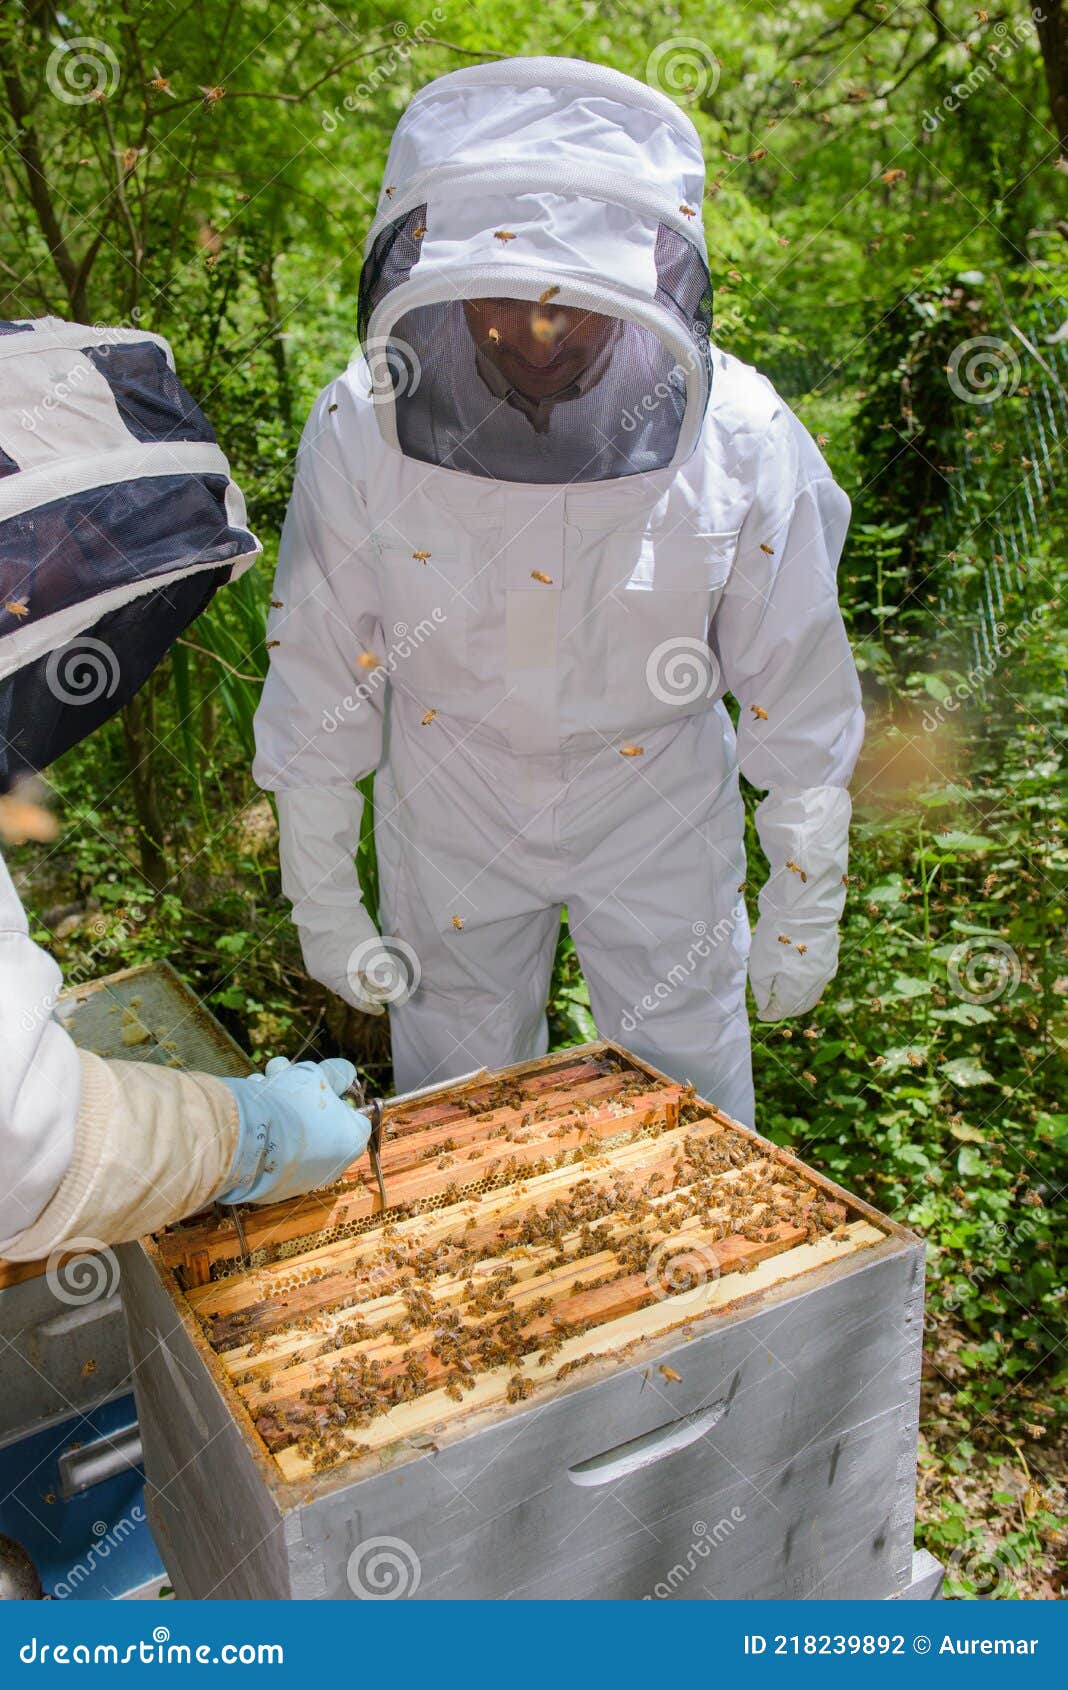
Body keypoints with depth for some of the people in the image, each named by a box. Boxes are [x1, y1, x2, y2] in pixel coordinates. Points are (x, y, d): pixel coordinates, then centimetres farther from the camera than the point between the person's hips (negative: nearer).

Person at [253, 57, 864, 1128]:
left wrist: (808, 895, -4)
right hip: (451, 809, 1)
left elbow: (797, 689, -11)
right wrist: (321, 891, -4)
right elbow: (318, 678, -11)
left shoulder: (741, 441, -22)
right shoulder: (360, 431, -22)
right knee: (452, 1110, 20)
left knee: (690, 1097, 17)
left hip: (660, 806, 0)